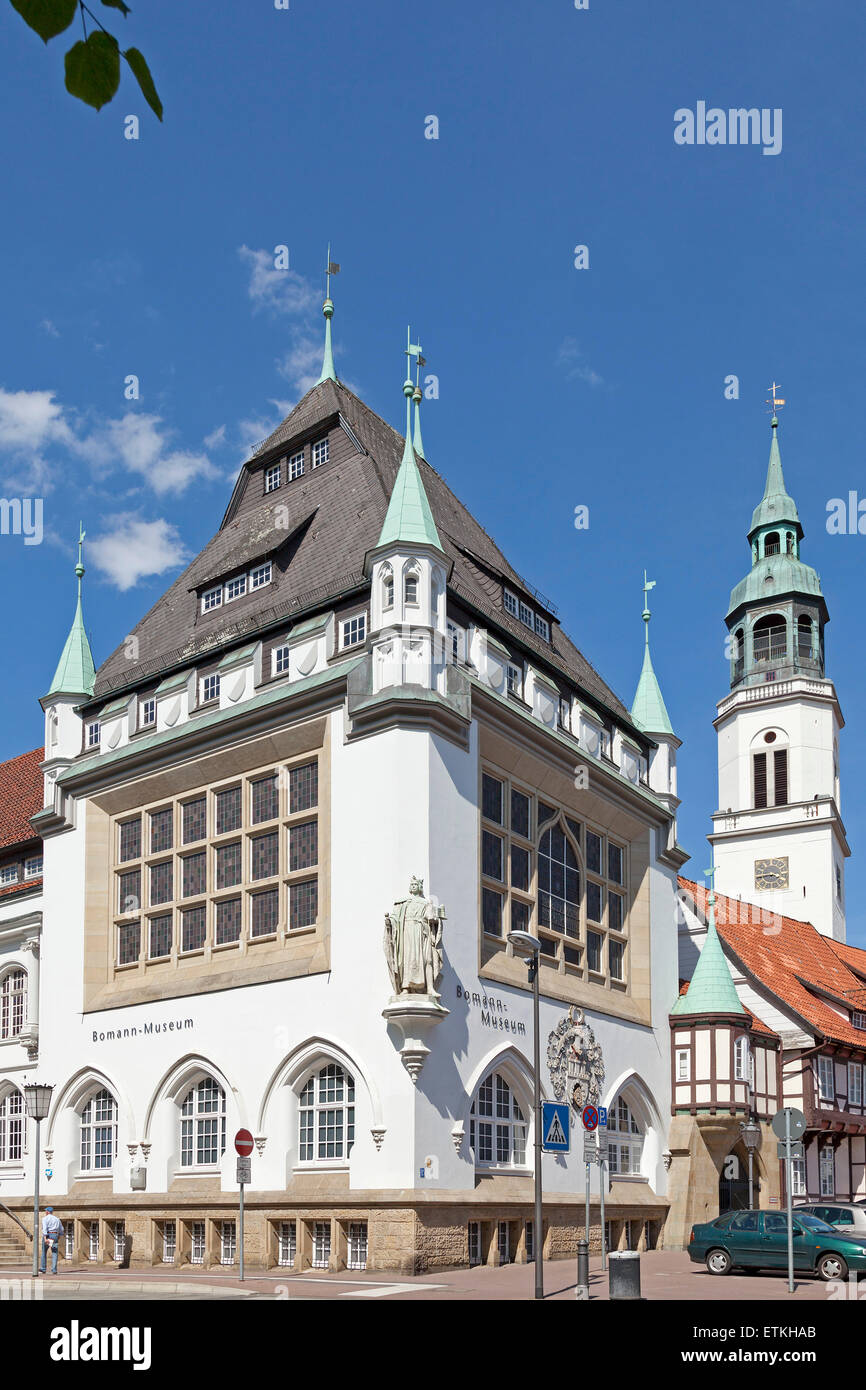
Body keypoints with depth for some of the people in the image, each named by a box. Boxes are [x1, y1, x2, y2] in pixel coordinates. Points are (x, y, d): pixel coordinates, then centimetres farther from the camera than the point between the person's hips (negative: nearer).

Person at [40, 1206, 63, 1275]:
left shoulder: (45, 1218, -1)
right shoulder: (57, 1219, 15)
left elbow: (44, 1228, -16)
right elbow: (61, 1229, 19)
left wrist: (45, 1238, -22)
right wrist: (59, 1237, 27)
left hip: (47, 1235, -3)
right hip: (55, 1235, 3)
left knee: (44, 1252, 12)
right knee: (54, 1253, -1)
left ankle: (43, 1269, 17)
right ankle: (54, 1270, -9)